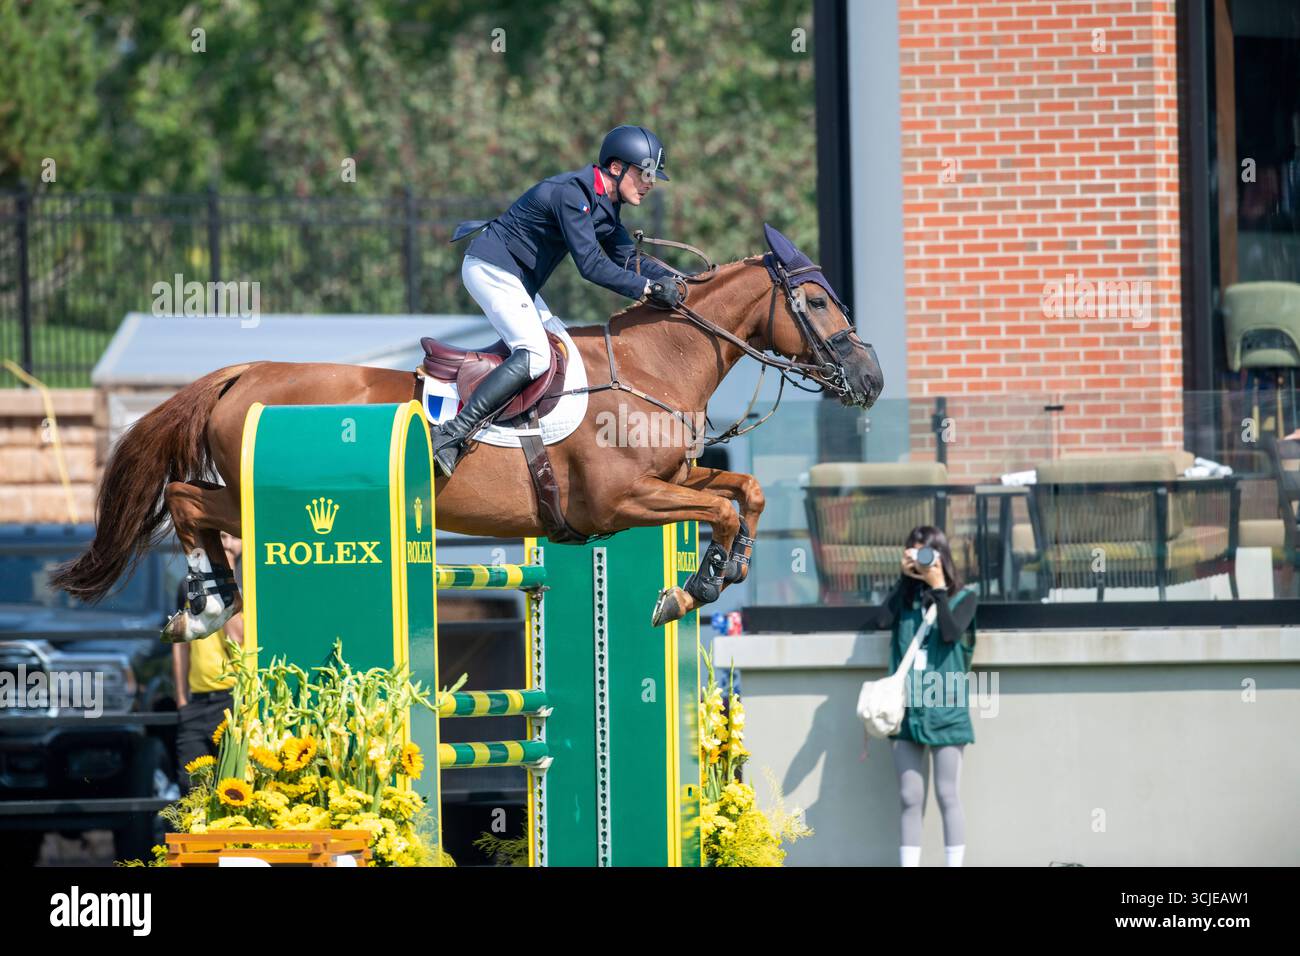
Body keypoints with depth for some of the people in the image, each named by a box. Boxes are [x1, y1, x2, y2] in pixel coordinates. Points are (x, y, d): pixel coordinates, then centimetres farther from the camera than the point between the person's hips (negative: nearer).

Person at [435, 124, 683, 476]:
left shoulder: (603, 201, 10)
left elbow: (626, 257, 16)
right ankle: (450, 434, -27)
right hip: (491, 270, -11)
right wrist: (648, 288, -24)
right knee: (535, 355, -21)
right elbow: (591, 265, -26)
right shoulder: (571, 194, -21)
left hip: (511, 276, 11)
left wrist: (673, 280, 3)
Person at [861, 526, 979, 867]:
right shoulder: (906, 595, 12)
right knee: (910, 798, 4)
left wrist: (938, 587, -10)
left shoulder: (962, 597, 4)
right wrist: (906, 579, -4)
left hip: (945, 711, -3)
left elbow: (951, 632, -15)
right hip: (907, 709, 3)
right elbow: (878, 621, -7)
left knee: (947, 796, -1)